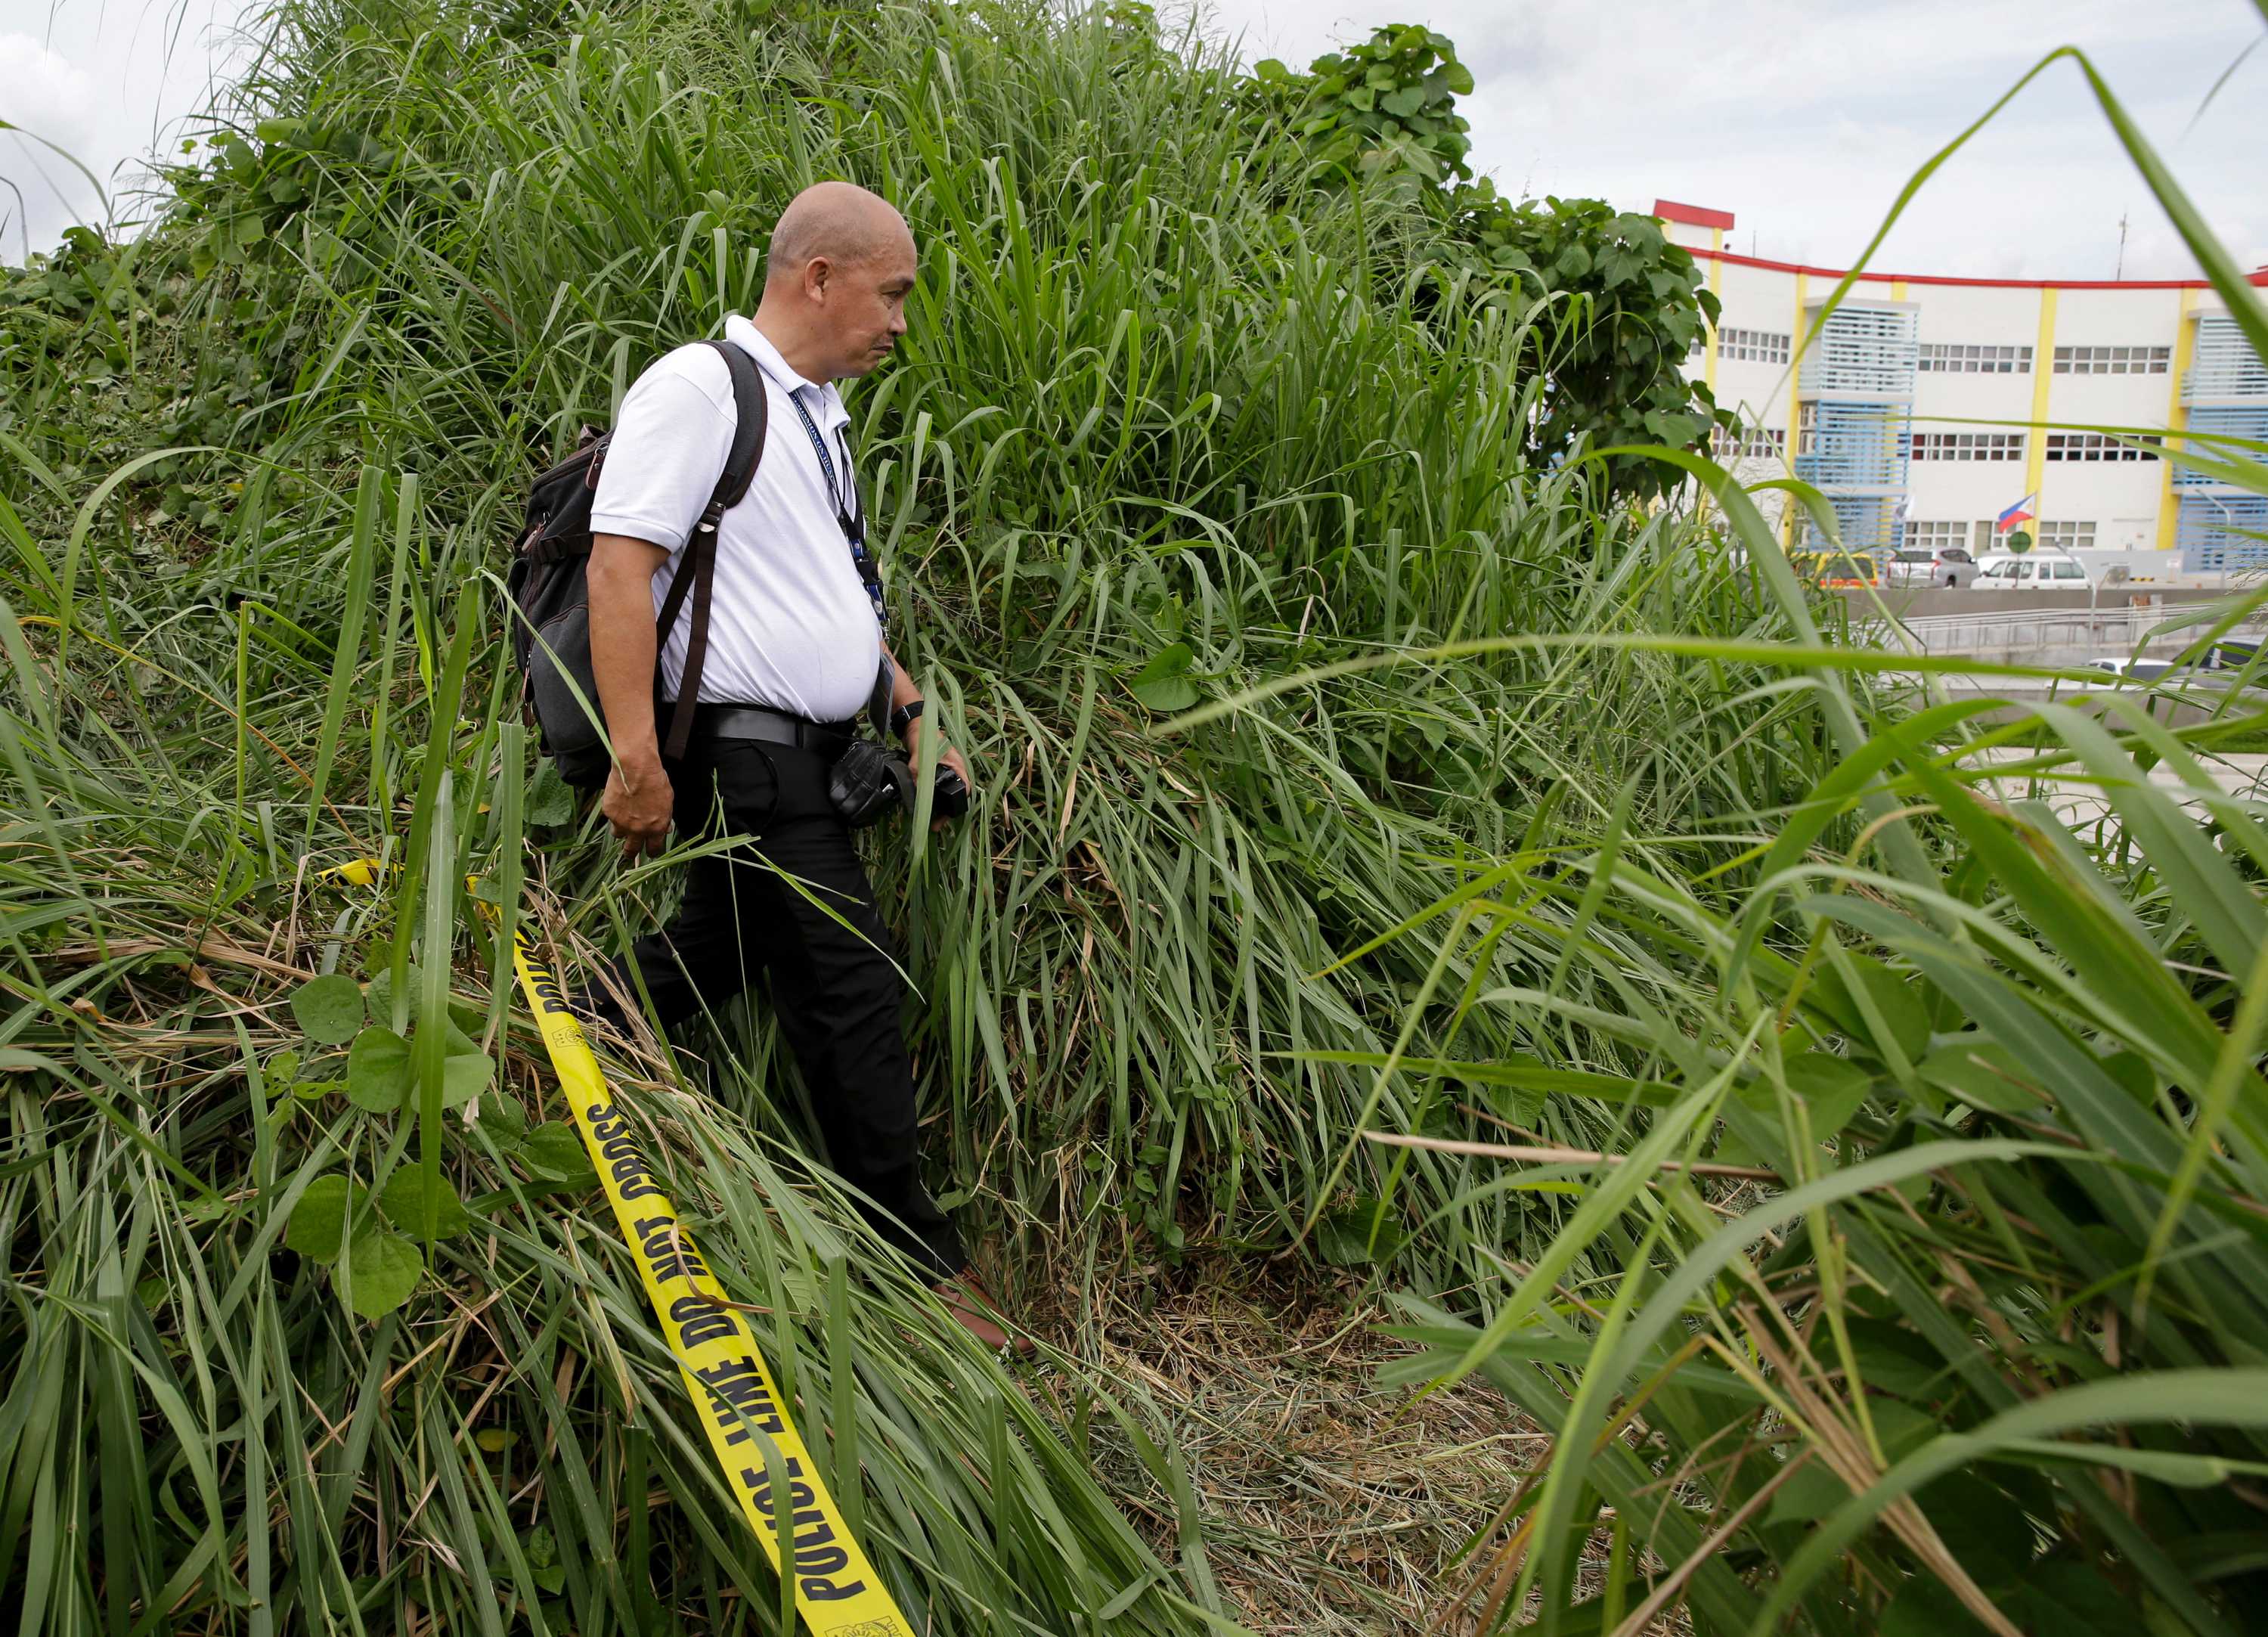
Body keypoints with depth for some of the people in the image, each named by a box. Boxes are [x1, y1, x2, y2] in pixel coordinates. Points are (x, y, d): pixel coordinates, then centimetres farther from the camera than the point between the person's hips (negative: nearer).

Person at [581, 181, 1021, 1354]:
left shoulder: (813, 412, 19)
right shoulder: (698, 387, -11)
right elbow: (621, 563, -19)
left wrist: (913, 710, 18)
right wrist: (636, 760, -25)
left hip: (804, 755, 9)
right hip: (741, 752, -9)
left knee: (720, 953, 17)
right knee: (850, 988, -5)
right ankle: (916, 1262, 7)